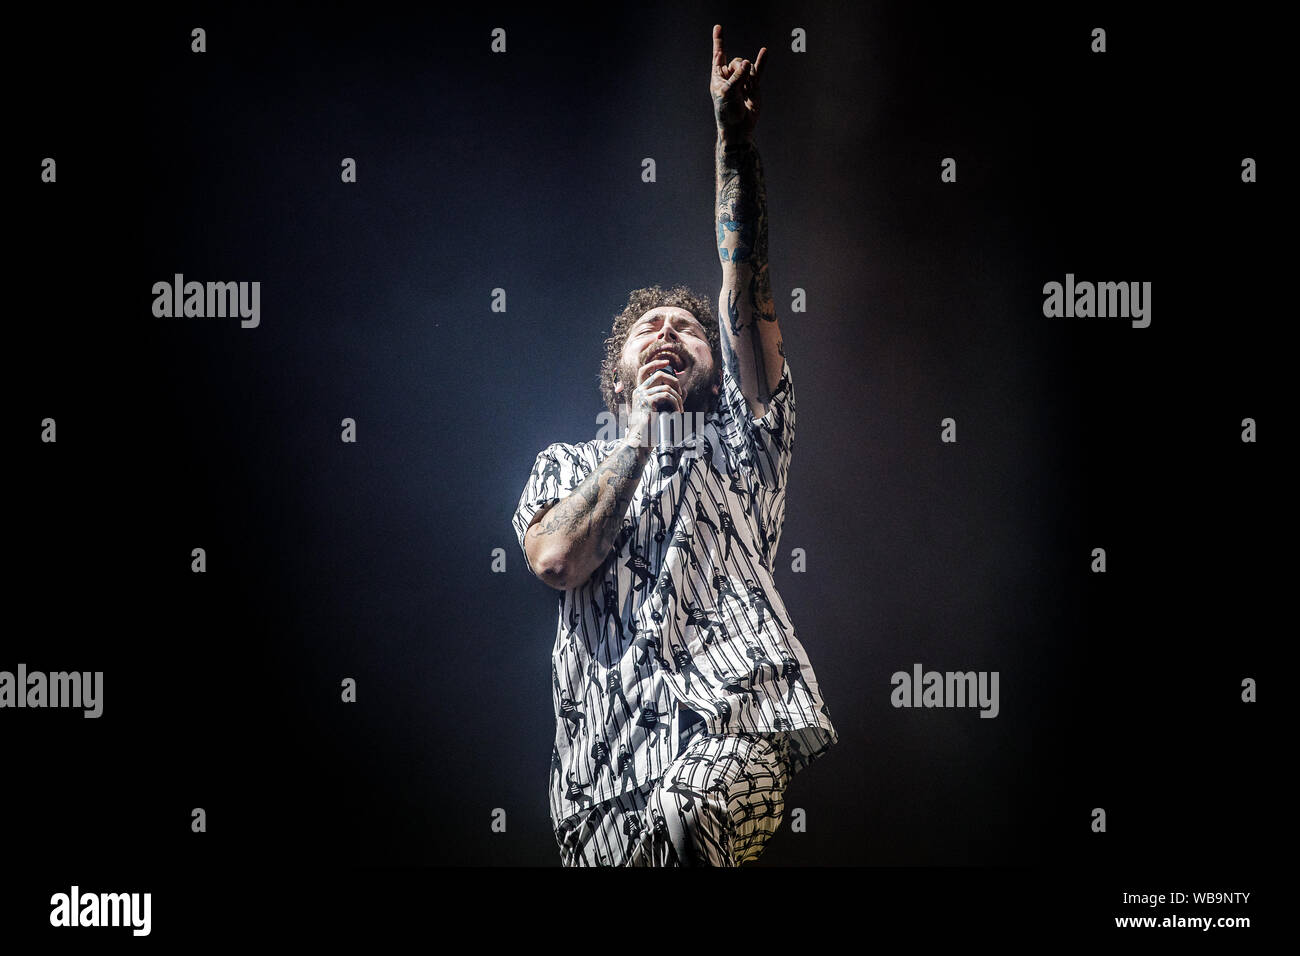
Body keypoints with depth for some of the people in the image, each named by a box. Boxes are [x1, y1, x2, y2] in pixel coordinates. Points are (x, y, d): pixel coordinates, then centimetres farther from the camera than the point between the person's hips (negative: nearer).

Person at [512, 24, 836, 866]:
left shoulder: (739, 449, 24)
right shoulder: (567, 465, 25)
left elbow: (745, 295, 12)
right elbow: (557, 558, 2)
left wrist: (735, 141, 4)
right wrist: (641, 432, 9)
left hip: (740, 727, -2)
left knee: (689, 808, -33)